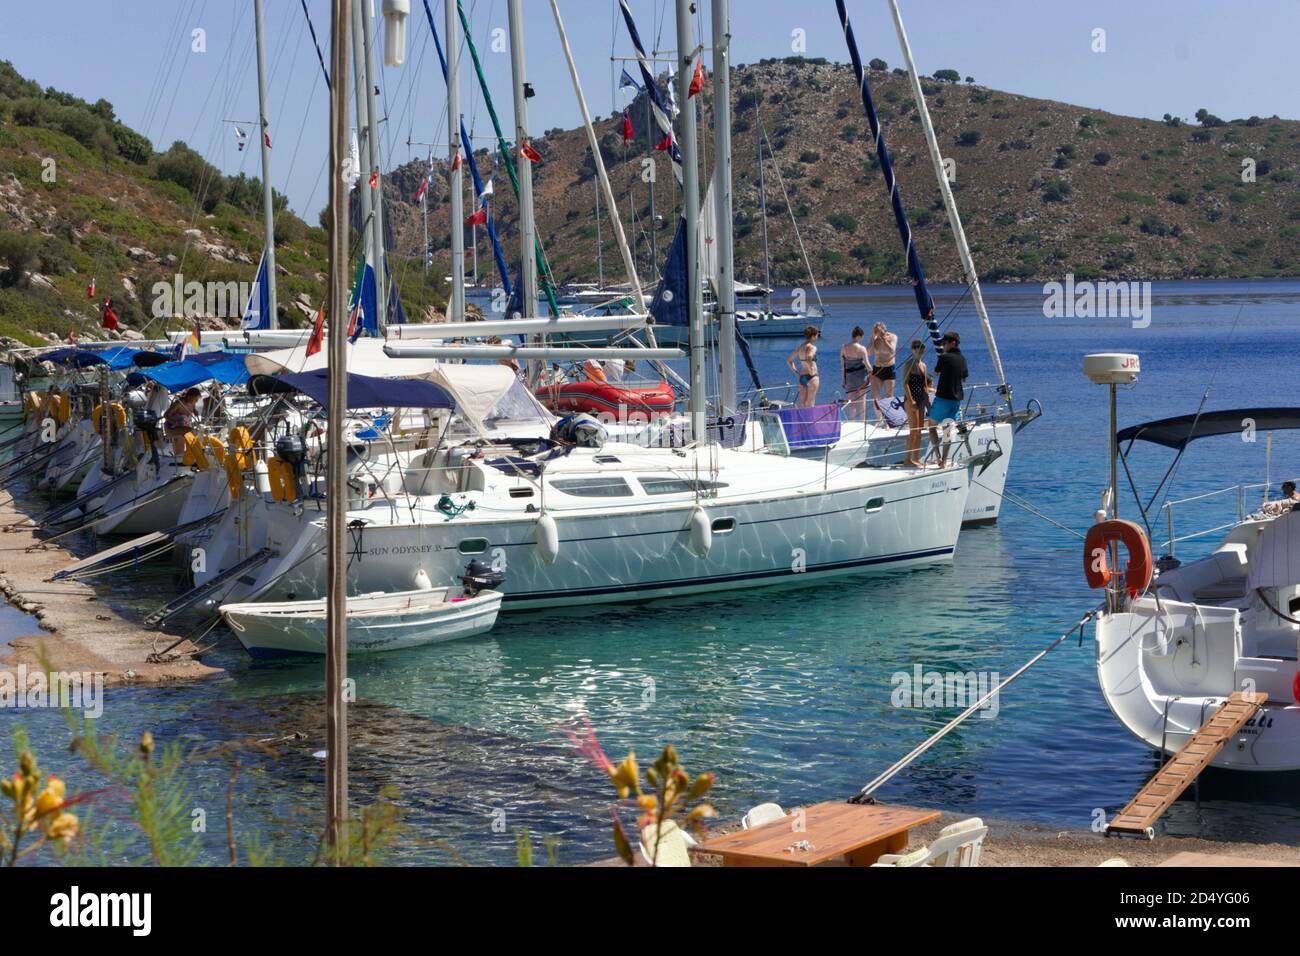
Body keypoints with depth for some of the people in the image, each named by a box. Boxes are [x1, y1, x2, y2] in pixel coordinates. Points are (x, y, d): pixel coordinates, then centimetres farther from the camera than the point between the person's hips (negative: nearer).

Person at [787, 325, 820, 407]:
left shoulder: (800, 348, 13)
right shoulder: (812, 347, -11)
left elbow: (789, 360, 21)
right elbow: (808, 360, -31)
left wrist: (796, 372, 18)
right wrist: (811, 372, -19)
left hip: (802, 377, 7)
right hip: (812, 377, -7)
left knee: (802, 405, 8)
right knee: (810, 404, -5)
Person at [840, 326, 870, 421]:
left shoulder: (844, 348, -2)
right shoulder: (862, 348, -13)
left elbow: (842, 366, 1)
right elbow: (866, 363, -11)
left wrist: (843, 380, 8)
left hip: (849, 377, 3)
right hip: (861, 375, -3)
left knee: (851, 402, 9)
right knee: (862, 399, 8)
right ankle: (862, 422, 9)